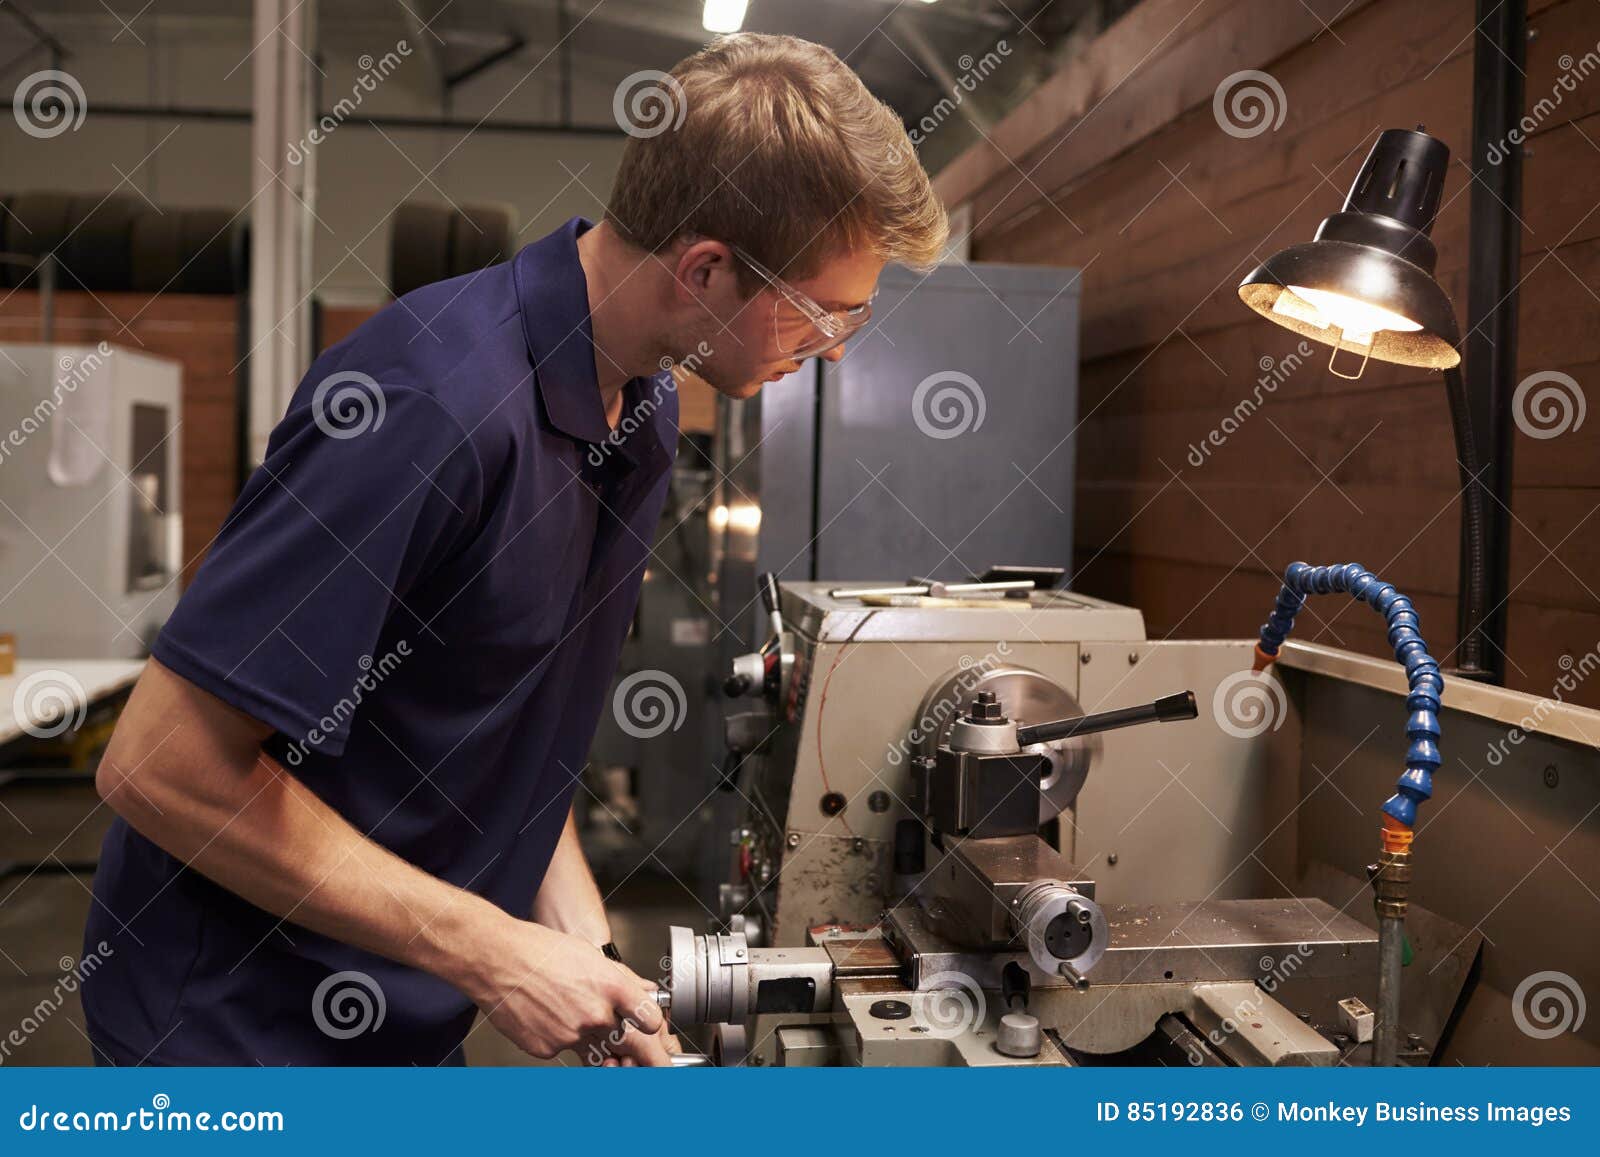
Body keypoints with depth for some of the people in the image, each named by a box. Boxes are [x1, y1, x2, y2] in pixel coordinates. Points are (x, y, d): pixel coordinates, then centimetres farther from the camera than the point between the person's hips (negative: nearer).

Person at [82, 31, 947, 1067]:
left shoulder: (644, 409, -2)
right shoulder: (434, 400, -29)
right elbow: (161, 765, -25)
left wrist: (577, 936, -3)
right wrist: (491, 953, -21)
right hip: (246, 1021, -7)